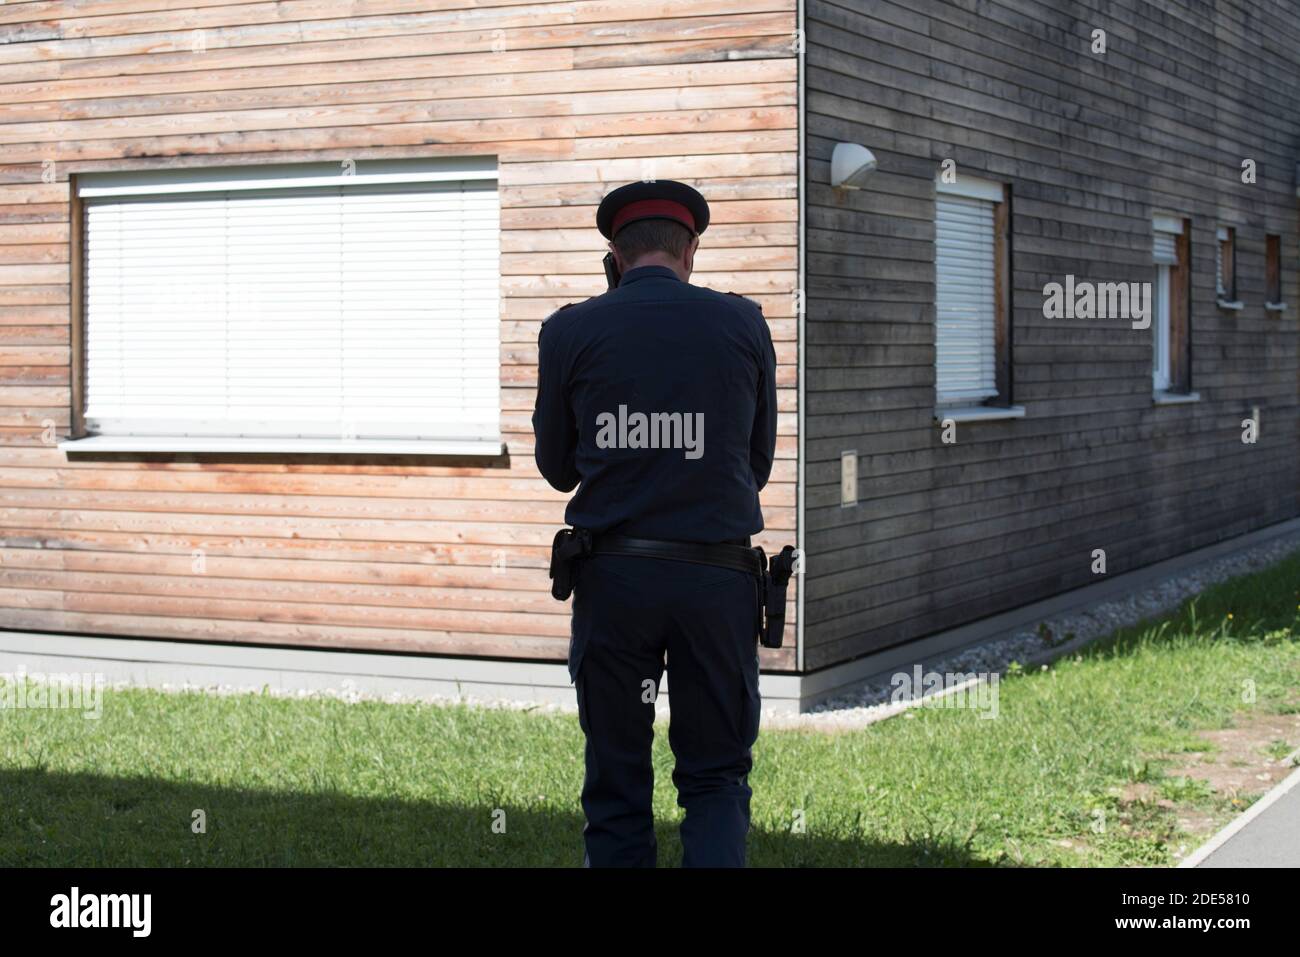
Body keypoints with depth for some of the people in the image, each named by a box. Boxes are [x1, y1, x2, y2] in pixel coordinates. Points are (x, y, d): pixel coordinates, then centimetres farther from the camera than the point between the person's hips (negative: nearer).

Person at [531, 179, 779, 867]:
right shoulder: (742, 324, 2)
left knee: (616, 781, 10)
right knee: (716, 775, 9)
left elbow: (557, 468, 9)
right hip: (717, 577, 0)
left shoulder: (570, 331, -1)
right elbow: (758, 463, 11)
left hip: (613, 577, 0)